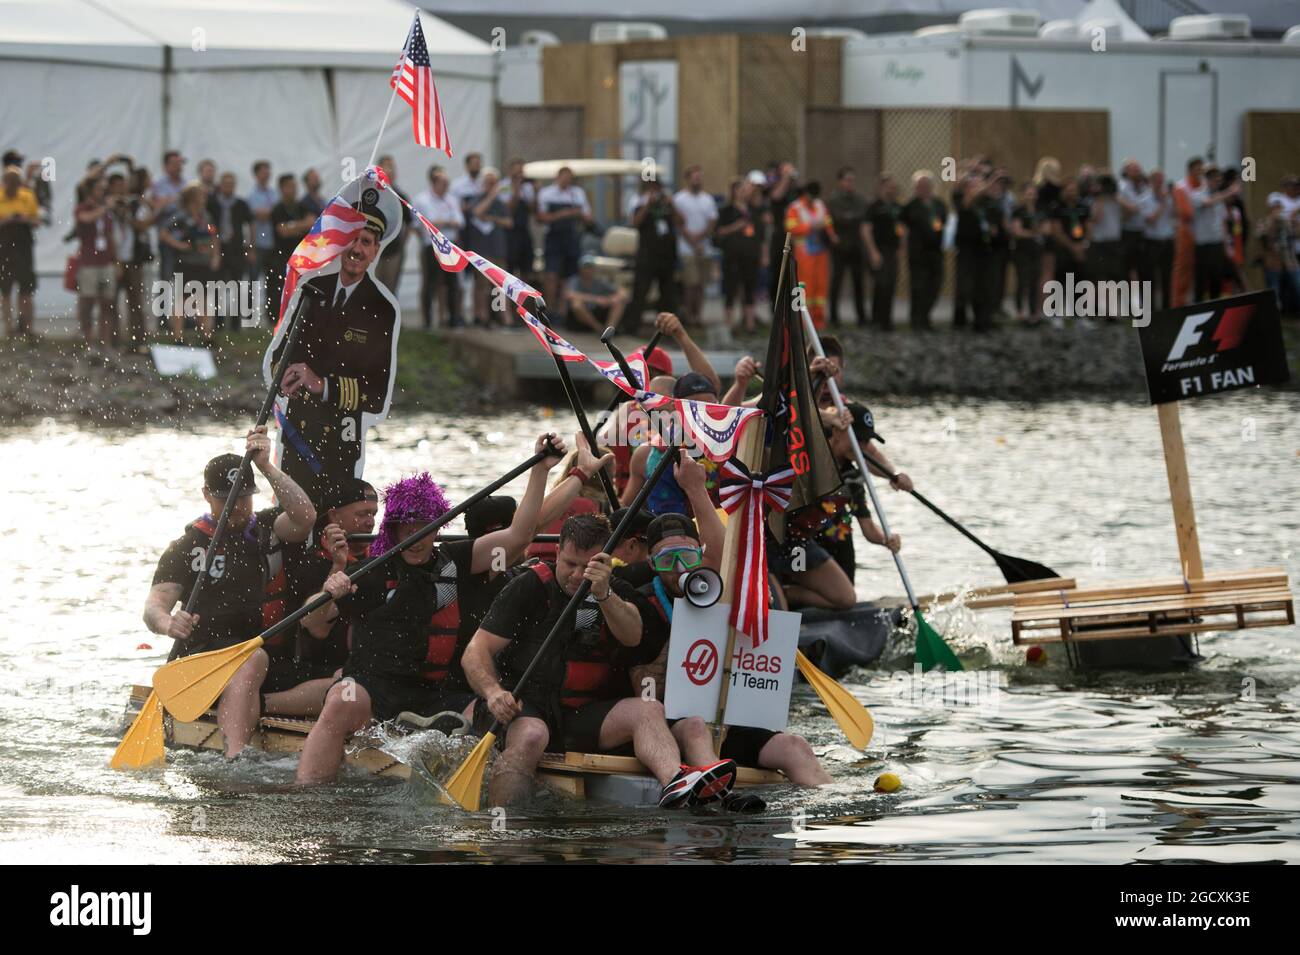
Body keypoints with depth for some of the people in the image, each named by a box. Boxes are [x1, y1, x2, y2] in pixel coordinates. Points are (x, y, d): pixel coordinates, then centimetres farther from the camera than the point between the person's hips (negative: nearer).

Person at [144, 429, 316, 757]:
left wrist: (267, 468, -16)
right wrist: (166, 623, -30)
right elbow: (155, 602, -5)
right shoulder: (186, 547, 6)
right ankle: (234, 759, -56)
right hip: (200, 655, -4)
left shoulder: (266, 531, 14)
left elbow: (305, 517, -8)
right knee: (252, 661, -40)